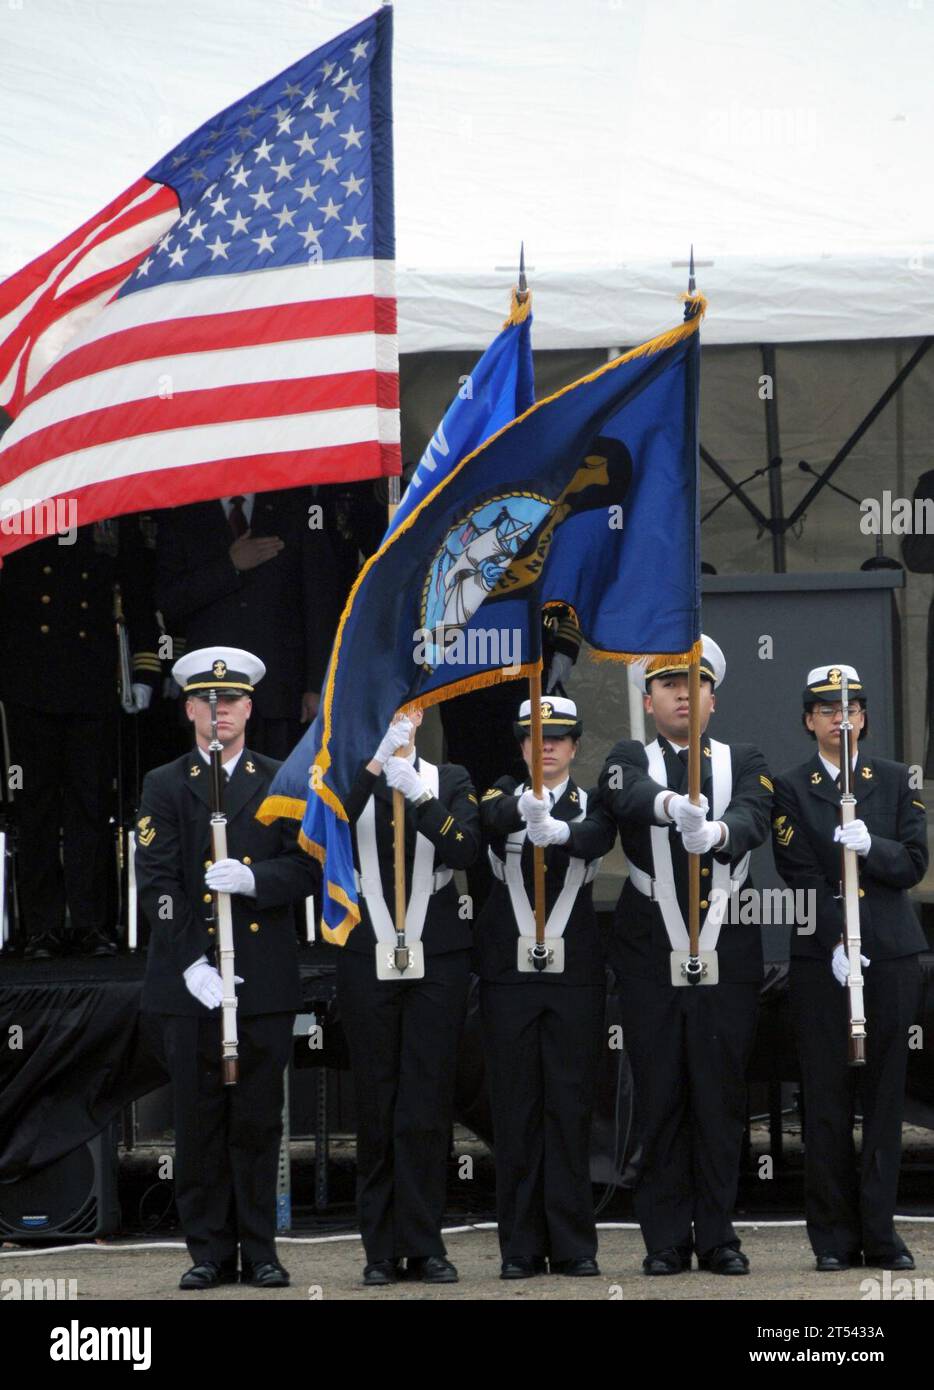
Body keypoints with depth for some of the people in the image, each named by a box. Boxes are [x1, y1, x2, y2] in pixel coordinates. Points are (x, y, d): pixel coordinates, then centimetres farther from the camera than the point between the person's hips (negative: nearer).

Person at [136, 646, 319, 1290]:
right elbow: (157, 881, -2)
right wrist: (192, 962, -13)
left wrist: (253, 879, -17)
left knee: (259, 1118, 3)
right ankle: (210, 1251, 9)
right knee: (200, 1119, 2)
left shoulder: (282, 783, 11)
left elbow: (309, 867, 3)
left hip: (266, 980, 1)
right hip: (192, 980, 0)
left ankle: (259, 1249, 10)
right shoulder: (165, 786, 7)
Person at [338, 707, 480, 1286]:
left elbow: (467, 850, -10)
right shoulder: (347, 779, 6)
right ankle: (382, 1250, 8)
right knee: (376, 1108, 3)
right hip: (367, 962, 0)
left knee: (428, 1107, -1)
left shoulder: (450, 781, 7)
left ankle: (424, 1245, 6)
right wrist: (374, 762, -25)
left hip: (438, 962, 0)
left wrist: (417, 793, -22)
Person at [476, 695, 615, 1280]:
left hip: (576, 972, 0)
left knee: (571, 1105, 1)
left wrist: (559, 831, -41)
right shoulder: (502, 798, 7)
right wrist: (524, 809, -41)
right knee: (515, 1106, 2)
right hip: (509, 970, 0)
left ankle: (574, 1244, 6)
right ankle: (521, 1246, 7)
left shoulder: (594, 803, 6)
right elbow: (492, 818, -18)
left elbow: (597, 838, -18)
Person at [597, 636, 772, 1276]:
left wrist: (717, 832, -37)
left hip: (728, 953, 1)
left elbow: (754, 817, -13)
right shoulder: (629, 760, 7)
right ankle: (666, 1239, 8)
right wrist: (673, 804, -42)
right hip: (651, 955, 0)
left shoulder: (747, 761, 9)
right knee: (659, 1097, 1)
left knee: (722, 1096, 2)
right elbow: (628, 796, -19)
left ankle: (716, 1234, 11)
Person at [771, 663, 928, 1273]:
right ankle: (835, 1236, 6)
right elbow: (802, 875, -6)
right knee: (827, 1098, 0)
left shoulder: (896, 781, 10)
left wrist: (871, 846, -18)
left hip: (892, 954, 1)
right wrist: (836, 944, -16)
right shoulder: (791, 789, 4)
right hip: (821, 961, -1)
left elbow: (914, 863, 2)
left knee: (886, 1094, 3)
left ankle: (880, 1230, 8)